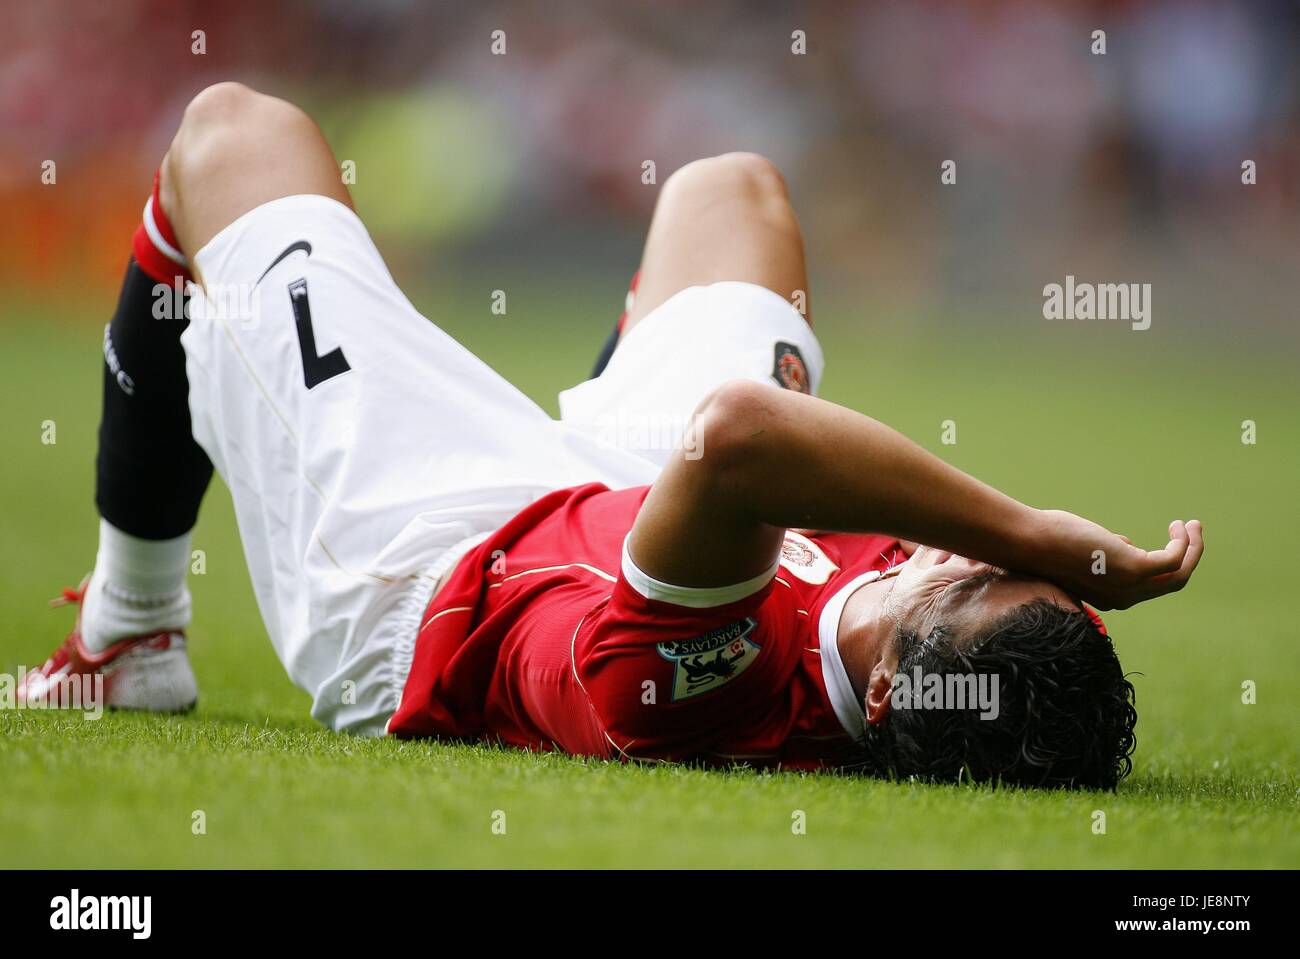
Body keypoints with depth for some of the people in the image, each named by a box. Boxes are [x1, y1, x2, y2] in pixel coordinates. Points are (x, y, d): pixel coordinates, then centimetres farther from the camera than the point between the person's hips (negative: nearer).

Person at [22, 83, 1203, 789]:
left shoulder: (707, 691, -53)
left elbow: (730, 434, -71)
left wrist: (1037, 532, -66)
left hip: (400, 570, -5)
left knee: (233, 132, 13)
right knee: (729, 186, 29)